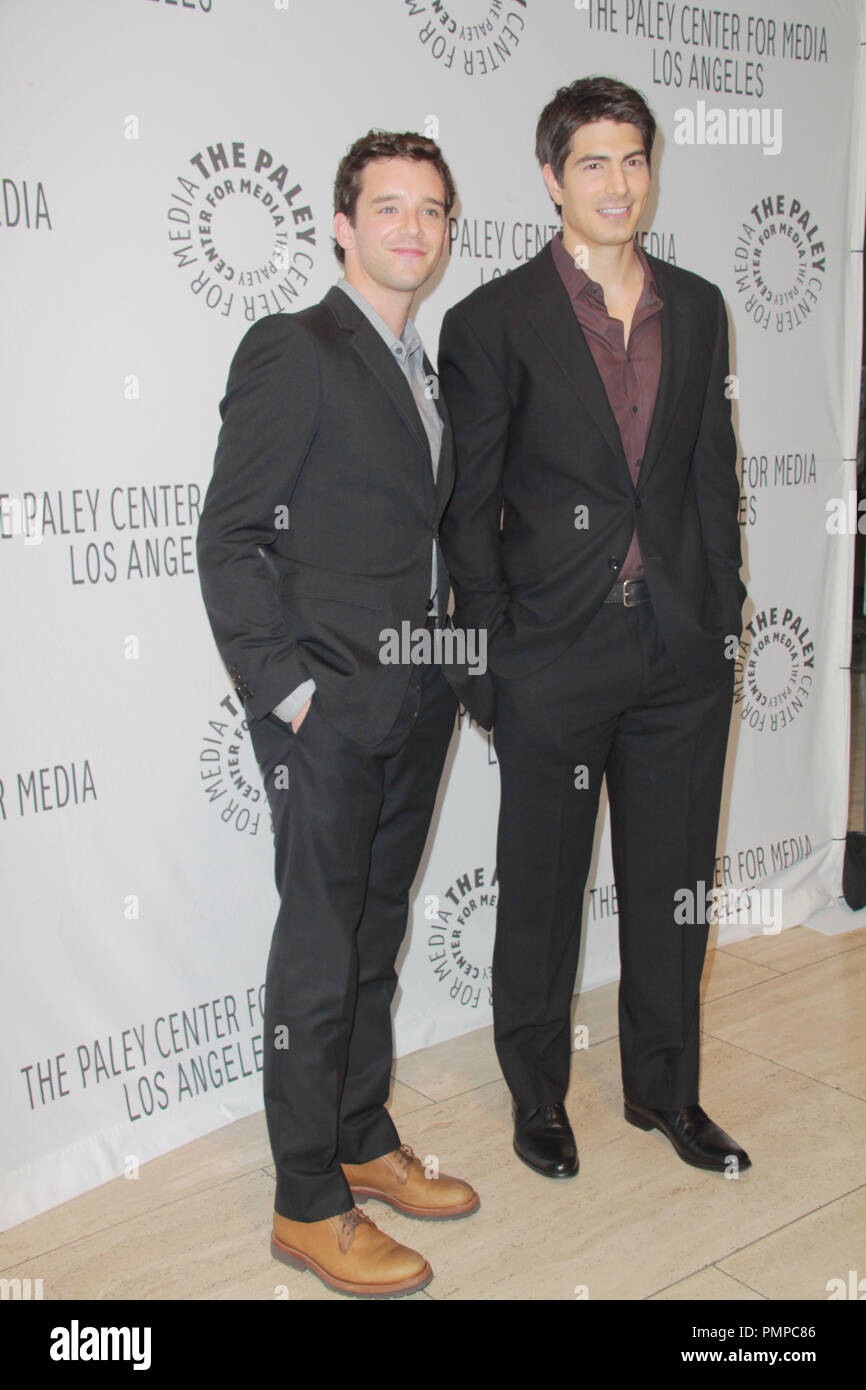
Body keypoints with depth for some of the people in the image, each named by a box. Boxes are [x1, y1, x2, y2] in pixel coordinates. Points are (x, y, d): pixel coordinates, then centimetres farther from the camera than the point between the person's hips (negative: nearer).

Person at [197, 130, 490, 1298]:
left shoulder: (425, 372, 17)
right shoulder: (293, 350, -8)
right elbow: (230, 539, -12)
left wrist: (462, 665, 10)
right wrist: (286, 688, -15)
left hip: (415, 703, 8)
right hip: (329, 709, -8)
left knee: (377, 933, 17)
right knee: (321, 953, 0)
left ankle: (366, 1145, 33)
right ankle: (307, 1205, 15)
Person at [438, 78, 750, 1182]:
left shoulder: (697, 308, 9)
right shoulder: (491, 322, -5)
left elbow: (713, 476, 13)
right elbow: (468, 508, -4)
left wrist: (723, 619, 8)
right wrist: (488, 656, -6)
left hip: (684, 654, 4)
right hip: (555, 657, -4)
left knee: (673, 883, 15)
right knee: (541, 891, 11)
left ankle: (664, 1089, 35)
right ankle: (537, 1096, 32)